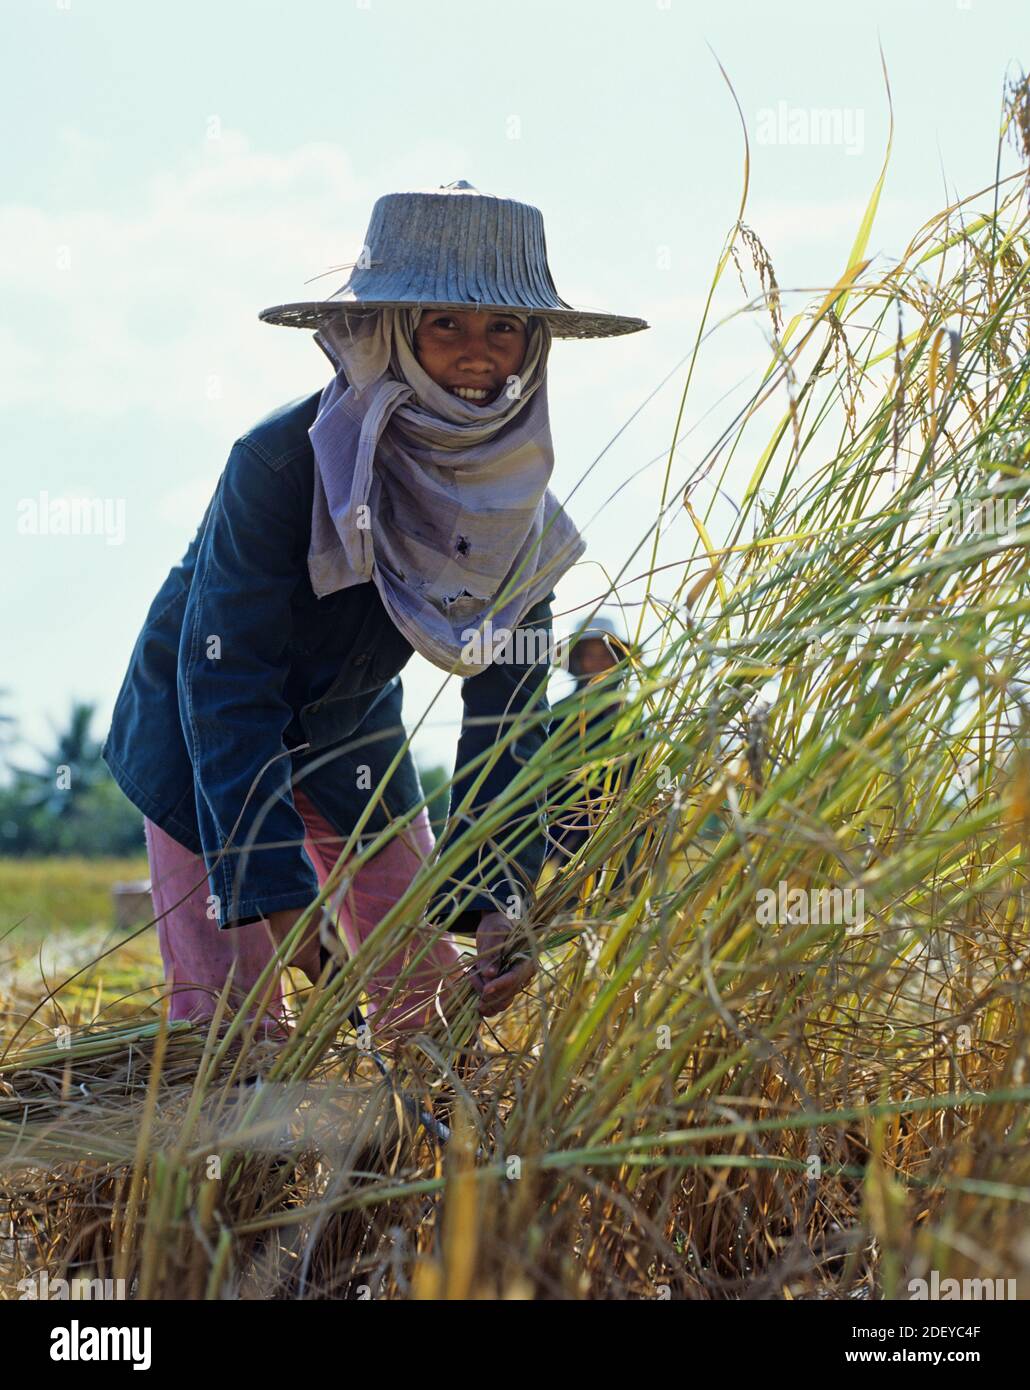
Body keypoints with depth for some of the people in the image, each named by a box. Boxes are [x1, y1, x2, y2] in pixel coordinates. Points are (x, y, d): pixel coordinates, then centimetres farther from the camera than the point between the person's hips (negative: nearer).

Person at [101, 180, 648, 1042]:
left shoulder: (518, 506, -16)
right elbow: (225, 679, -32)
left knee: (426, 993, 3)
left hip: (352, 730, 5)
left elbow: (507, 710, -14)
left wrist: (494, 893, -26)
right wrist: (274, 892, -38)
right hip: (197, 725, -4)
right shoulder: (282, 460, -32)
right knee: (231, 1011, -11)